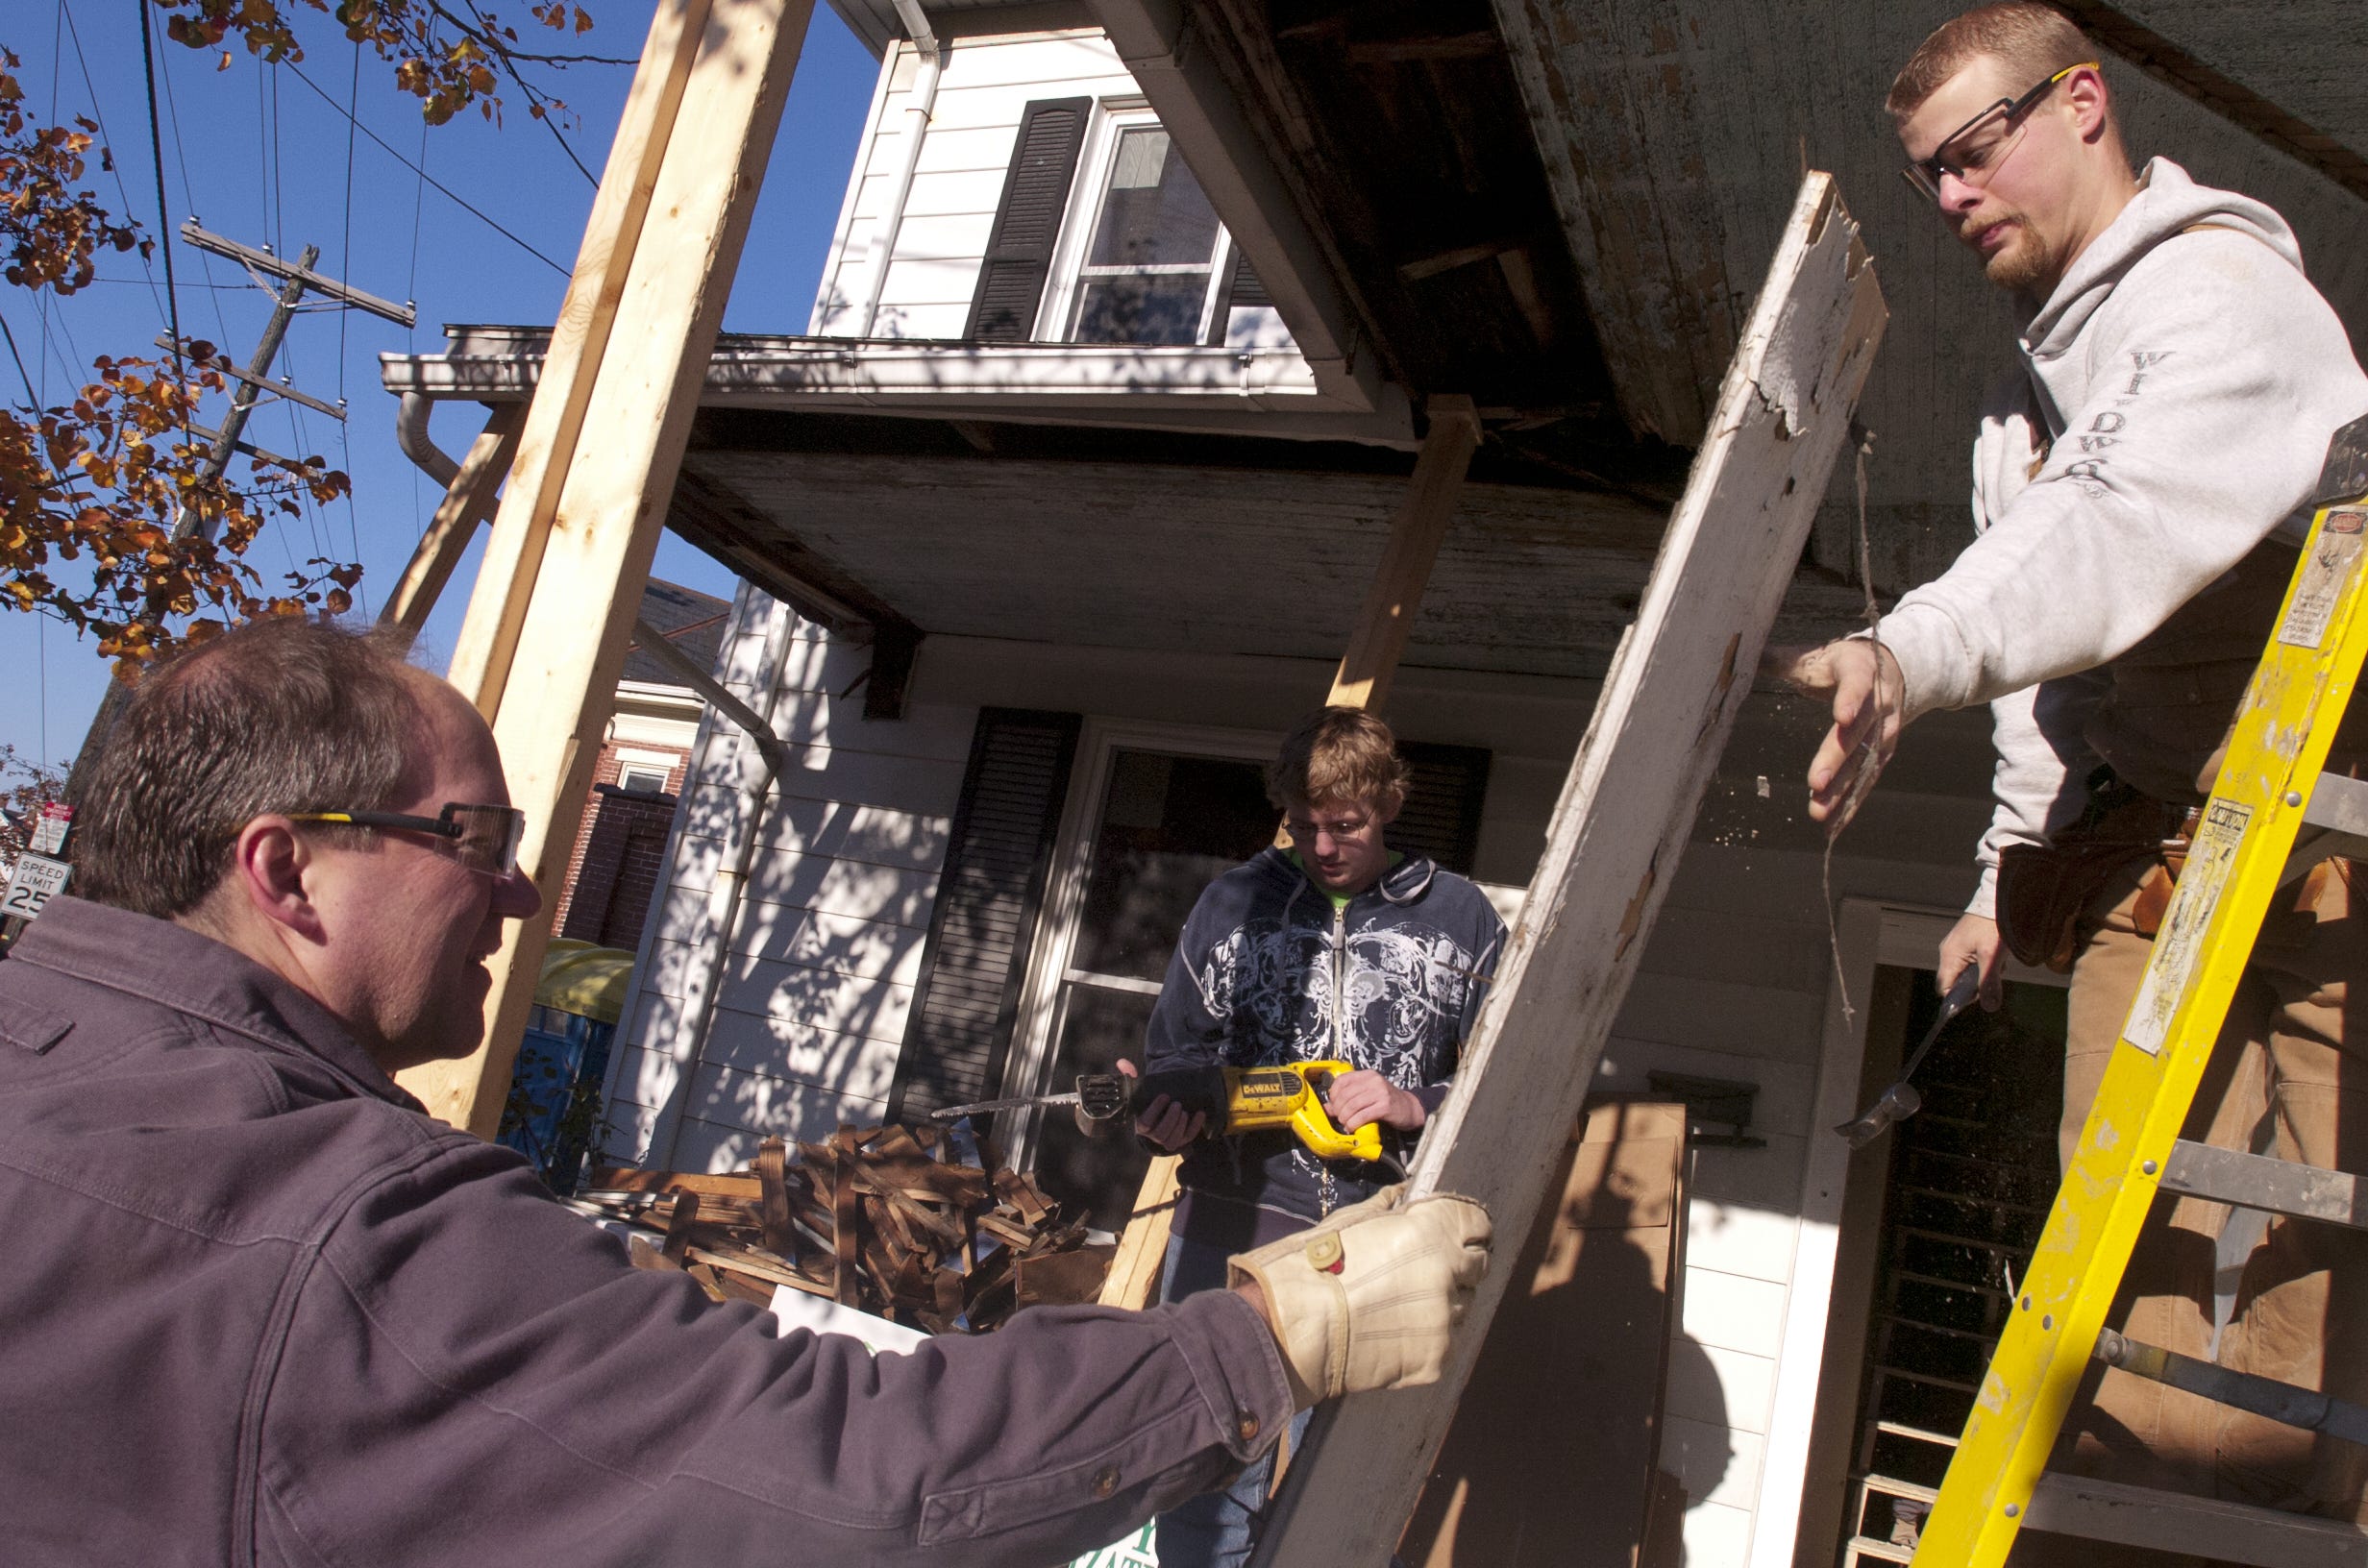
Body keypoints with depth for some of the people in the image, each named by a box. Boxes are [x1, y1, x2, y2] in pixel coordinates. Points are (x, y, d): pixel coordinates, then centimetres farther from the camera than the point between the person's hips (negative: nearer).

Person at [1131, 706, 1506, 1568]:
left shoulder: (1461, 919, 5)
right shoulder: (1233, 901, 9)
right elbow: (1174, 1050, 15)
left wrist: (1414, 1107, -10)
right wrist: (1172, 1105, -5)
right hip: (1228, 1234, 2)